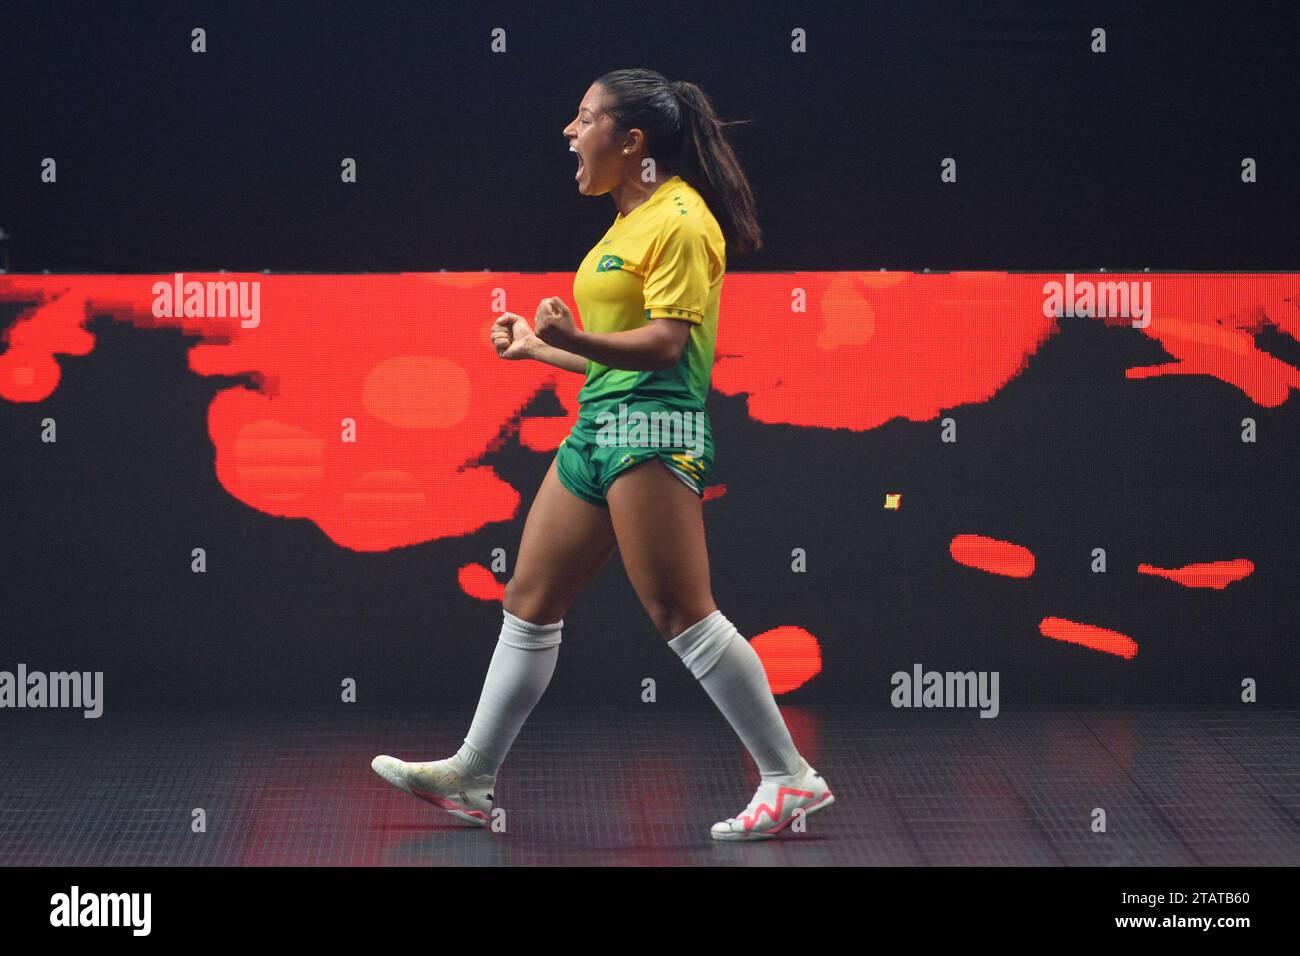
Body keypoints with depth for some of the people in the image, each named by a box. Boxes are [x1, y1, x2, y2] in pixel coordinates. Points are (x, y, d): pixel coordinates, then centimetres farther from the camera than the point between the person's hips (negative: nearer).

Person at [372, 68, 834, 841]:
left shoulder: (680, 220, -10)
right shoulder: (629, 222, 20)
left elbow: (665, 344, -19)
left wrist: (576, 338, -33)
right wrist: (541, 349, 31)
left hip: (652, 428, -10)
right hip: (599, 425, 10)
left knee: (682, 614, -12)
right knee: (530, 604, 11)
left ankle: (790, 777, -6)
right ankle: (471, 778, 19)